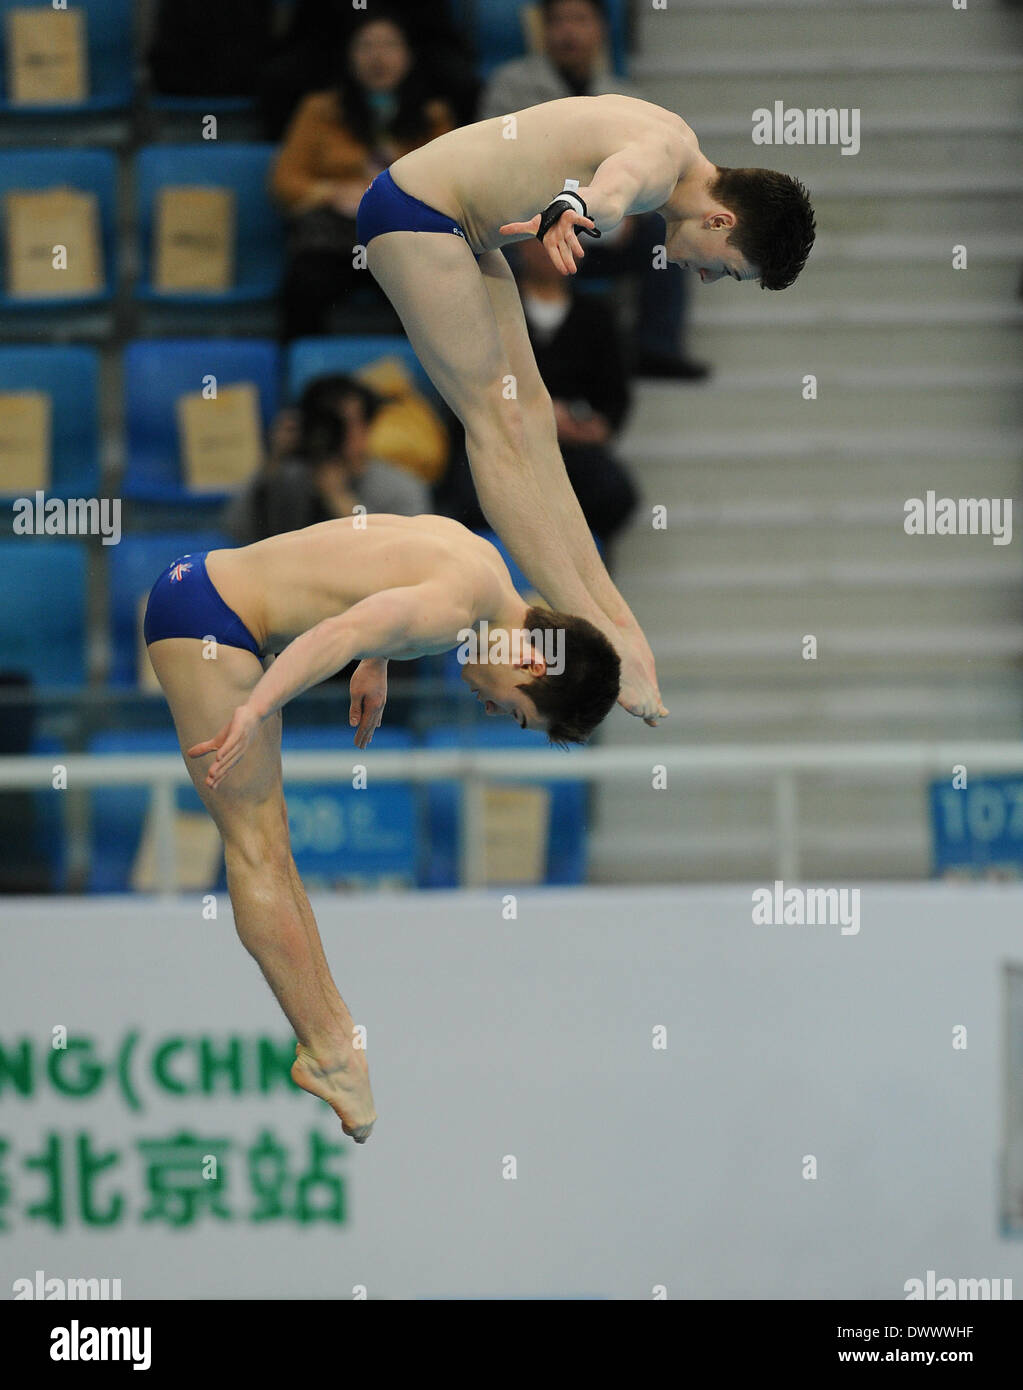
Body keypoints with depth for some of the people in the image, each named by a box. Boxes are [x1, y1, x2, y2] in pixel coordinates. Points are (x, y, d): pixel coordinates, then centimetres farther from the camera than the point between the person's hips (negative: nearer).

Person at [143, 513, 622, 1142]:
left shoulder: (485, 555, 9)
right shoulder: (460, 605, -21)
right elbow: (342, 632, -35)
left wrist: (376, 664, 33)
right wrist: (256, 712, -43)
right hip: (204, 619, -10)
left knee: (267, 843, 10)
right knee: (258, 848, -6)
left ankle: (332, 1028, 12)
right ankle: (328, 1051, -4)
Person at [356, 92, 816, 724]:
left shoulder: (676, 138, 5)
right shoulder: (658, 161, -28)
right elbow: (614, 186, -53)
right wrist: (571, 211, -72)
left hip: (458, 226, 11)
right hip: (412, 216, -11)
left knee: (533, 417, 6)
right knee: (499, 422, -12)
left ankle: (614, 619, 4)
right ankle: (594, 630, -15)